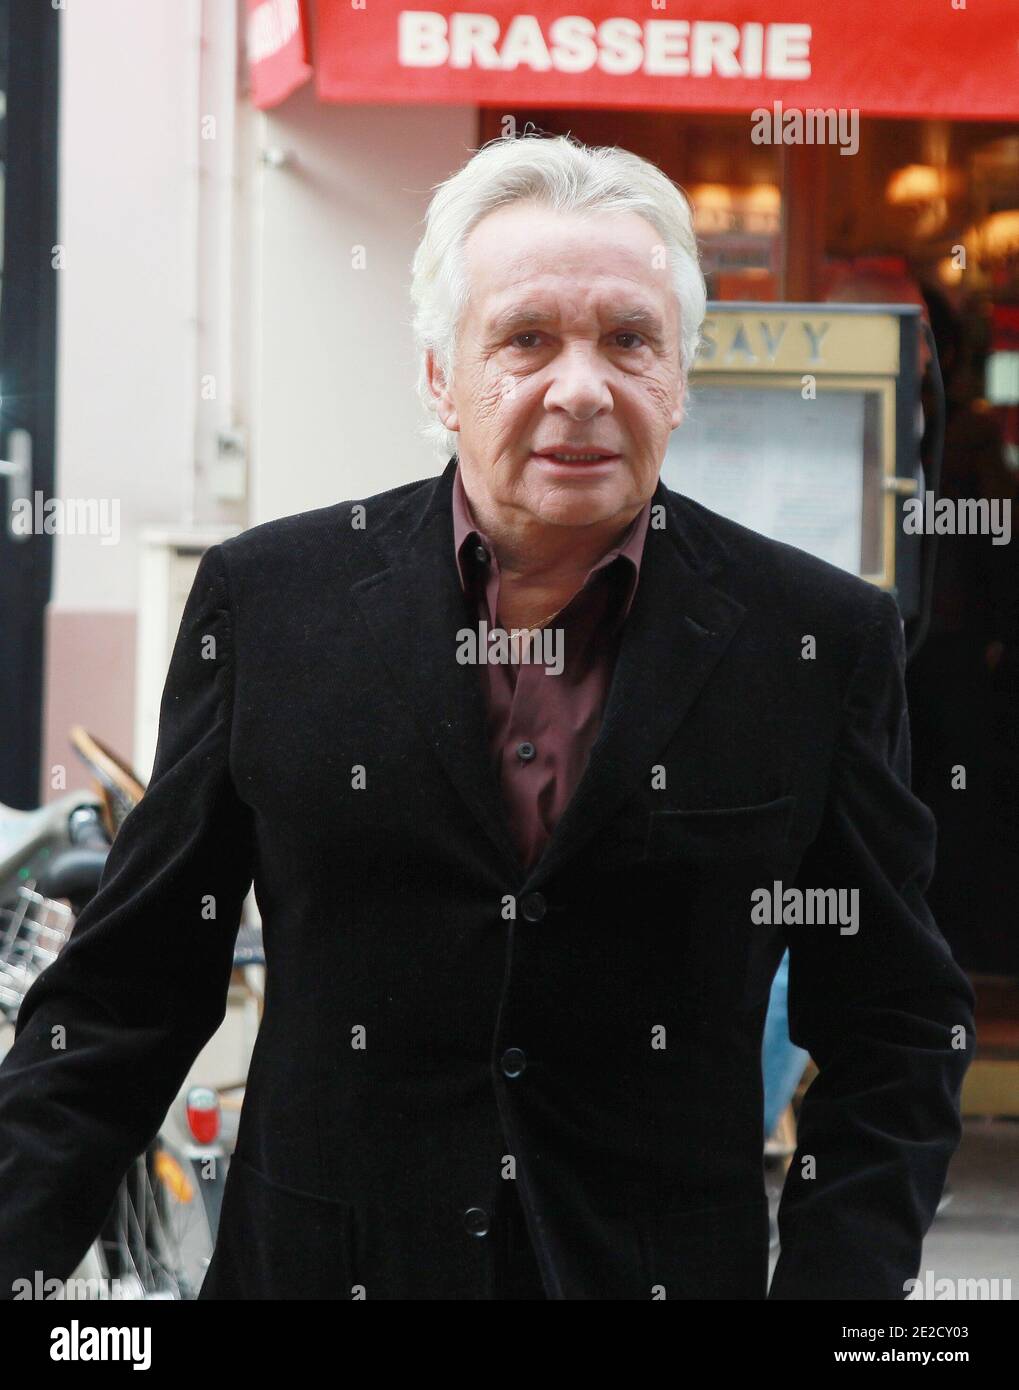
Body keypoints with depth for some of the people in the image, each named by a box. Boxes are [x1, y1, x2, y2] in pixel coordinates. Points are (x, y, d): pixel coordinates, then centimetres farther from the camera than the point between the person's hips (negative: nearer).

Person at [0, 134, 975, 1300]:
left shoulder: (822, 639, -4)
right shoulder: (267, 600, -3)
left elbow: (897, 1027, 0)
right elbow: (129, 985, 1)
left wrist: (835, 1282, -13)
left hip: (669, 1270, 0)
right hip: (315, 1263, 1)